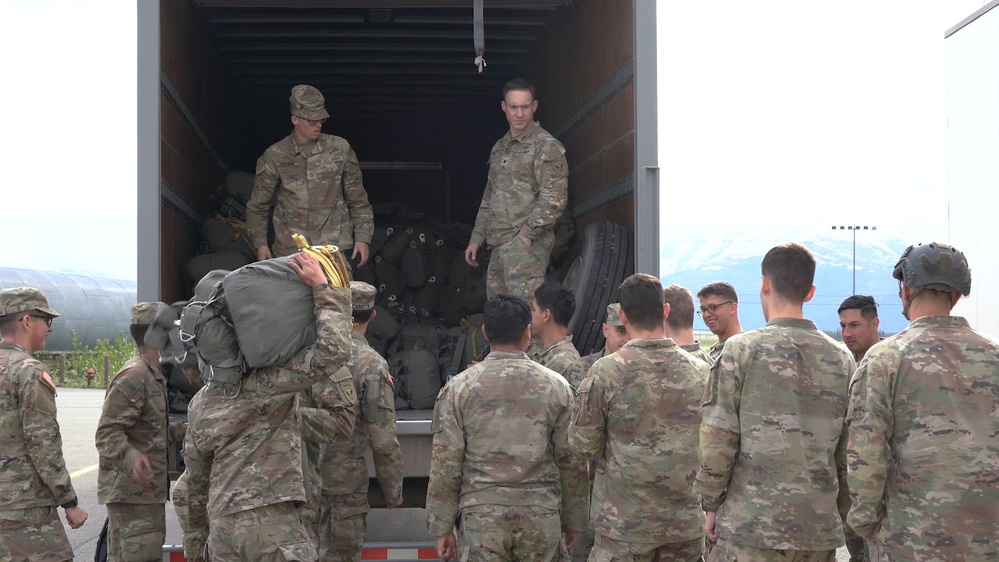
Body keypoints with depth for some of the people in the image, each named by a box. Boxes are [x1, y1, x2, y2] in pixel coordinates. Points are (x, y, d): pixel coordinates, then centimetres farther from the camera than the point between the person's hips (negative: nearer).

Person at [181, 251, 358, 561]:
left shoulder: (199, 403, 13)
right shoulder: (266, 383, -8)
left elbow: (196, 479, 18)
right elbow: (333, 351, -18)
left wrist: (195, 535, 28)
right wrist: (323, 289, -10)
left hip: (223, 526, 7)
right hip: (272, 524, -7)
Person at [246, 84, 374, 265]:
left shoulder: (340, 149, 4)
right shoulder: (274, 157, 3)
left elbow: (358, 201, 8)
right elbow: (257, 207, 10)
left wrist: (362, 238, 0)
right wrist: (260, 243, 0)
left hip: (337, 248, 0)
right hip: (289, 251, 0)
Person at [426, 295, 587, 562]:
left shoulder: (458, 388, -2)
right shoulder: (556, 386, 0)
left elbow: (445, 465, -3)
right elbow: (572, 462, 4)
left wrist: (442, 528, 5)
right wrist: (573, 520, 15)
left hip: (482, 516, -1)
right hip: (541, 518, 1)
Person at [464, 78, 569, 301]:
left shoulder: (547, 146, -5)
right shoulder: (499, 148, 20)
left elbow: (554, 199, -13)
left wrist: (526, 235, -17)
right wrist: (476, 238, 20)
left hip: (527, 244, -8)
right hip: (499, 245, 8)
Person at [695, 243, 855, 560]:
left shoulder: (741, 350, -5)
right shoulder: (842, 359, 7)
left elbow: (717, 441, -7)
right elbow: (849, 450, 9)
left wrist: (710, 504, 3)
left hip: (752, 525, -4)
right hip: (821, 530, 4)